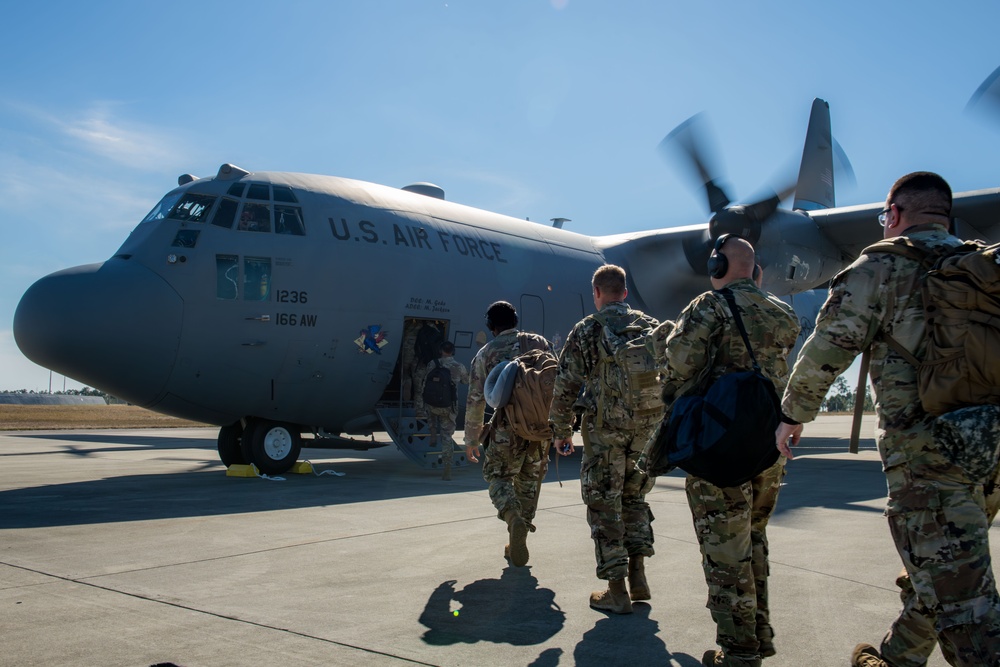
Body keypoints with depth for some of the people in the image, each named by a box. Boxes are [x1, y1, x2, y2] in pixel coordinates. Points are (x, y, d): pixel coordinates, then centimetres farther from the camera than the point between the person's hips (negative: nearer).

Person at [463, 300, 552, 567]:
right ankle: (517, 542, 19)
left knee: (498, 475, 11)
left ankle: (514, 517, -19)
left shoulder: (486, 352, 5)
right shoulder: (539, 343, 11)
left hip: (508, 427, -3)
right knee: (529, 480, 16)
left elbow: (475, 400, 4)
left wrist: (471, 439, 12)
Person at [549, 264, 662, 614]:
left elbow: (565, 387, -1)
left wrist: (561, 432, 9)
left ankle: (617, 592, 7)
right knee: (633, 497, 20)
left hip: (604, 426, -4)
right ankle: (638, 575, 18)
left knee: (604, 505, 4)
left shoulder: (585, 330, -1)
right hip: (646, 425, 4)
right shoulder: (651, 326, 10)